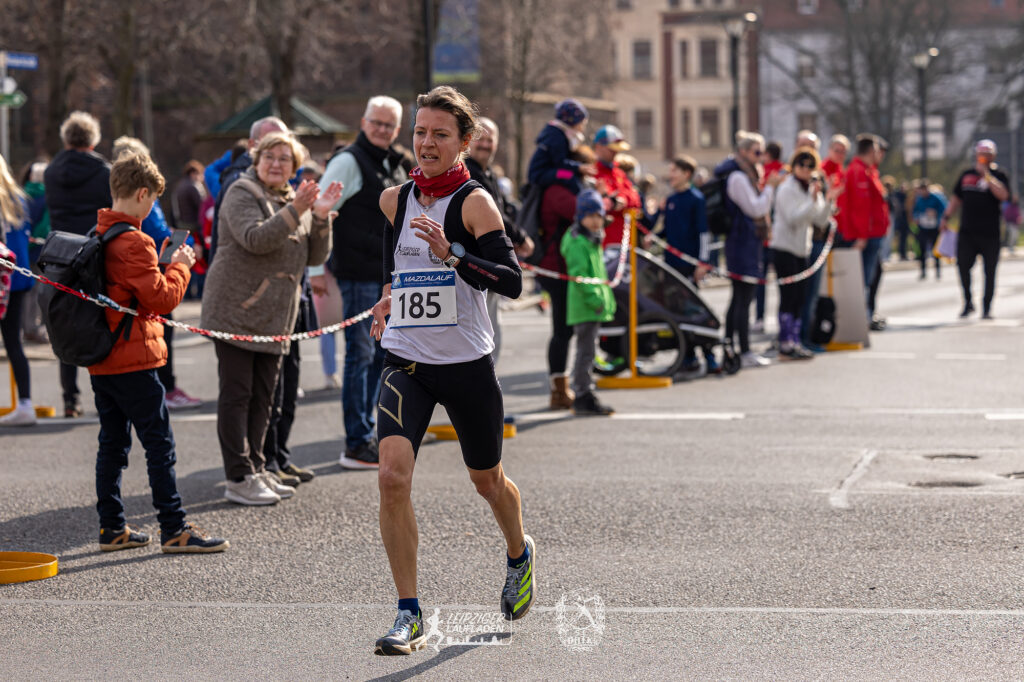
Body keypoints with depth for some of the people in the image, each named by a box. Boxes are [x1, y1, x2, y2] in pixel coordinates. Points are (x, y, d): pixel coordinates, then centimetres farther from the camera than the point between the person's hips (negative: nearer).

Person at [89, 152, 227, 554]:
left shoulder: (96, 237, 11)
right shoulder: (133, 242, -16)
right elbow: (162, 298, -17)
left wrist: (160, 264, 14)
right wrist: (180, 266, -2)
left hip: (99, 361, 9)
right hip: (133, 361, -9)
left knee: (112, 442, 13)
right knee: (159, 444, -4)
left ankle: (111, 528, 16)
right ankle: (174, 530, -3)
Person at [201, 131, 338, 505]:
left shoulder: (296, 200, 15)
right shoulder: (242, 193, -6)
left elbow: (316, 257, 9)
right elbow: (255, 239, -23)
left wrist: (320, 217, -6)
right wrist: (295, 212, -30)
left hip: (273, 317, 7)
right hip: (235, 311, -7)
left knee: (262, 397, 12)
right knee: (236, 395, -5)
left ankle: (255, 470, 20)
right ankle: (238, 479, -5)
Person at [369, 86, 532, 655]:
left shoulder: (475, 203, -11)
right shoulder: (396, 199, 5)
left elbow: (512, 281, -22)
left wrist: (450, 254, -32)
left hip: (467, 364, -3)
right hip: (406, 361, 3)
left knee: (487, 480, 15)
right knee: (393, 476, -17)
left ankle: (520, 555, 49)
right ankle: (410, 614, -9)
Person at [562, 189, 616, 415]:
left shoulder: (594, 241, 19)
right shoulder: (577, 243, -14)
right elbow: (579, 275, -22)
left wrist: (606, 300, 20)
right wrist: (594, 298, -26)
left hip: (595, 307, 10)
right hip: (584, 308, -10)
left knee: (587, 351, 15)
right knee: (586, 351, -8)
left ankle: (585, 396, 21)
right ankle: (583, 396, -5)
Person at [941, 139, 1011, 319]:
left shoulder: (998, 175, 2)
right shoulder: (967, 175, 14)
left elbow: (1003, 195, -16)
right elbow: (956, 198, 21)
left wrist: (986, 175, -18)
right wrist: (946, 217, 14)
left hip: (990, 233, -3)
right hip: (967, 231, 3)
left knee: (989, 271, 0)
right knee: (963, 265, -4)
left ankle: (987, 307, 10)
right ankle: (968, 302, 12)